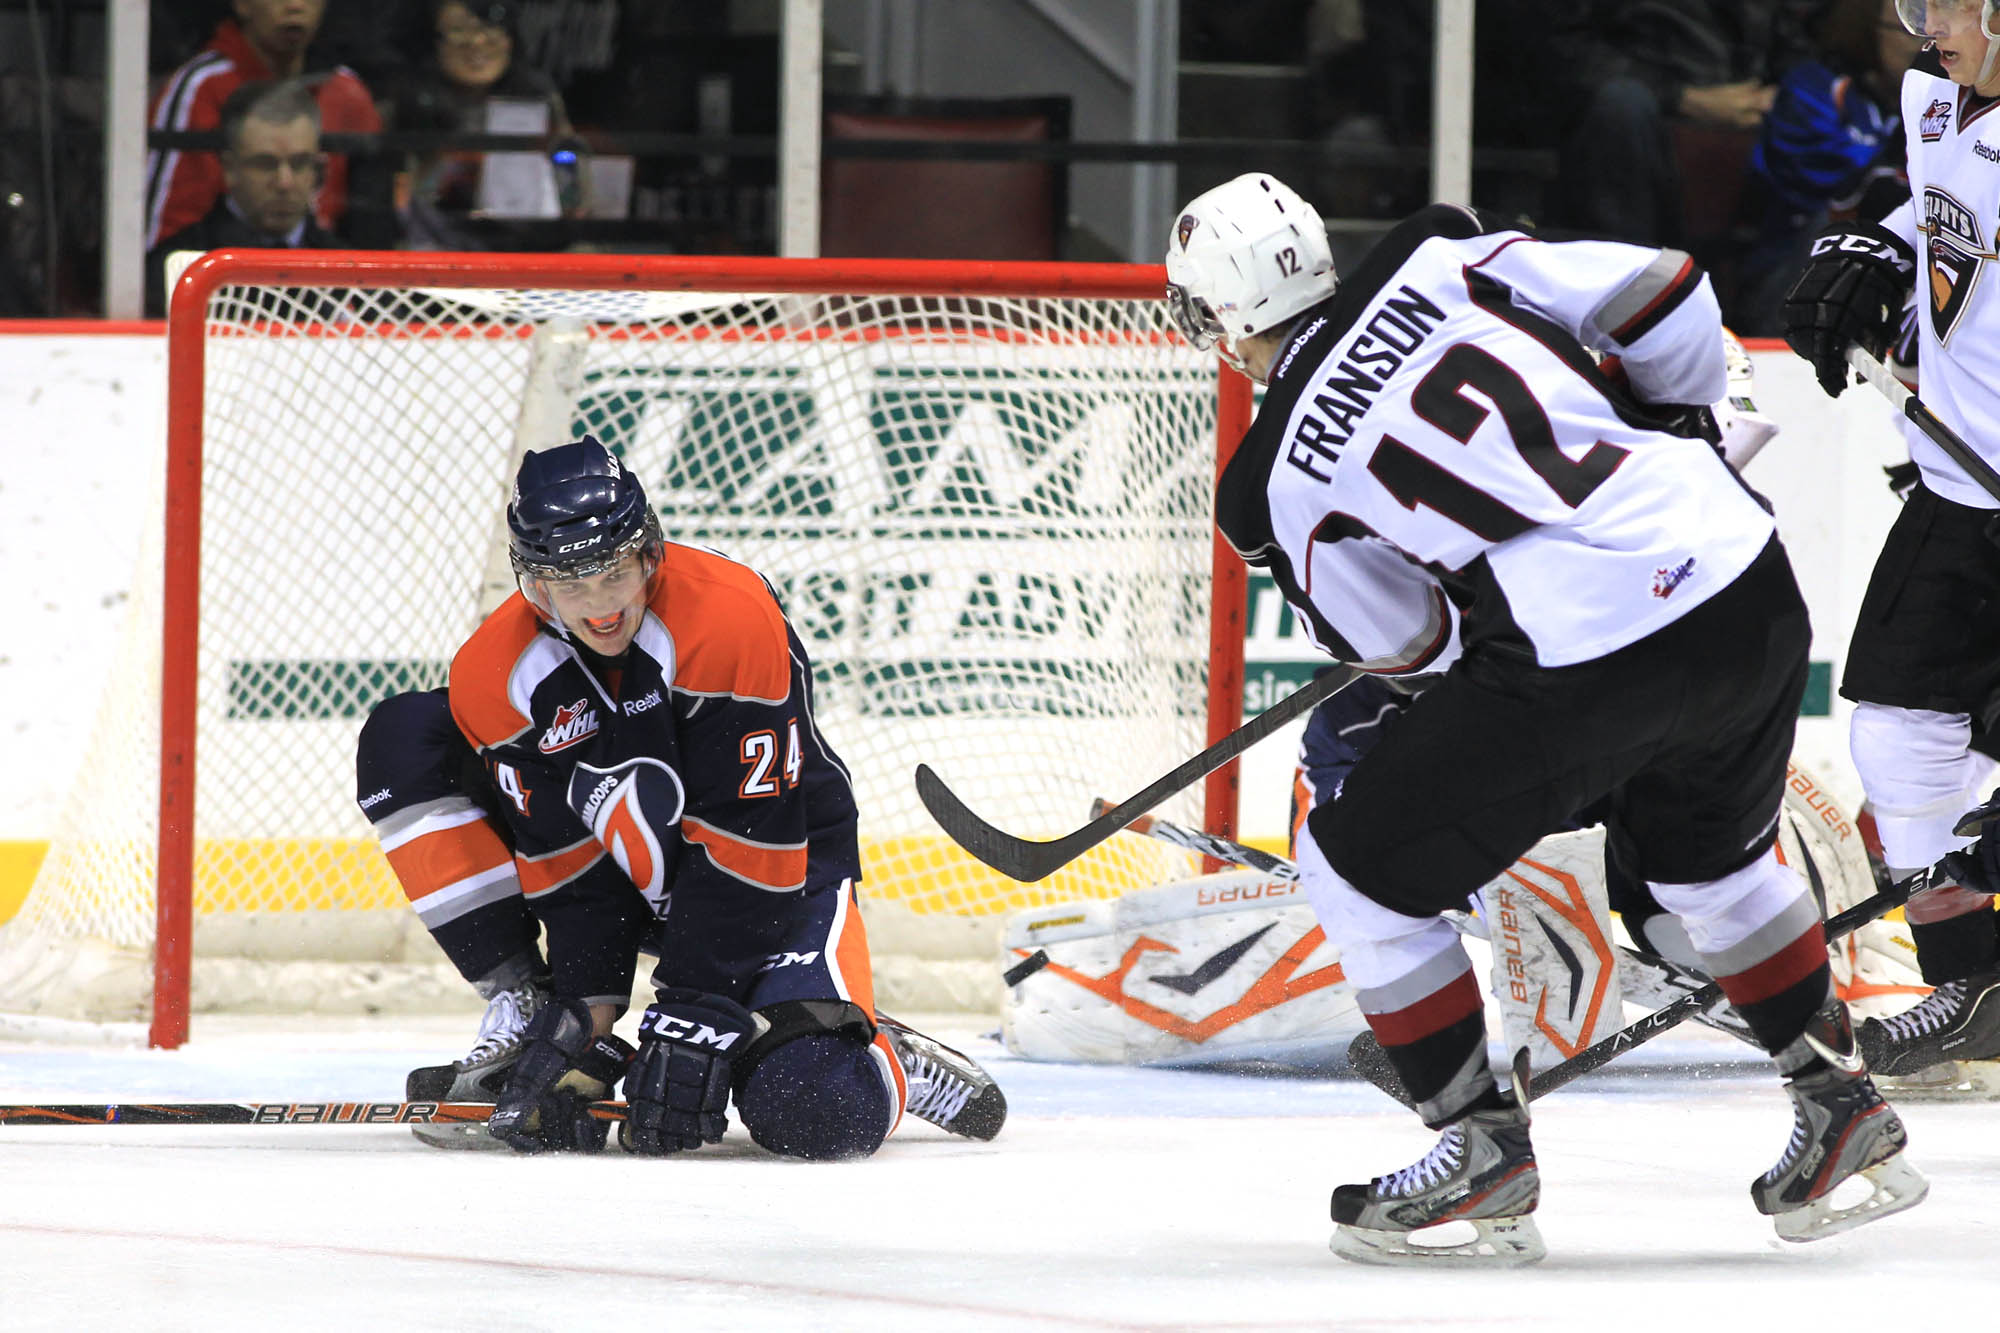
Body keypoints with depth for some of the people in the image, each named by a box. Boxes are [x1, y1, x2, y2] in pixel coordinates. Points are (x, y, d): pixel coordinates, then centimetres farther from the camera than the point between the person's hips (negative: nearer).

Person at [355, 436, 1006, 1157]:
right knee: (403, 742, -11)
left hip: (782, 873, -5)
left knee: (816, 1116, -32)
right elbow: (567, 861, -11)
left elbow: (744, 838, -28)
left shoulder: (731, 617, -30)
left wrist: (695, 1017, -29)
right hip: (628, 877, 5)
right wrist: (586, 1015, -19)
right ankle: (520, 1012, -9)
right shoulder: (494, 675, -16)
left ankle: (892, 1064, 7)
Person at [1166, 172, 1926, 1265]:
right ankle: (1838, 1106, 36)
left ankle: (1482, 1149, 17)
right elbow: (1660, 294, 7)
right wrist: (1670, 426, 26)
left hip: (1587, 660, -6)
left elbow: (1397, 642, 13)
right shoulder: (1438, 262, 7)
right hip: (1750, 582, 6)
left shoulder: (1276, 486, 1)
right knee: (1711, 852, 34)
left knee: (1360, 865, 13)